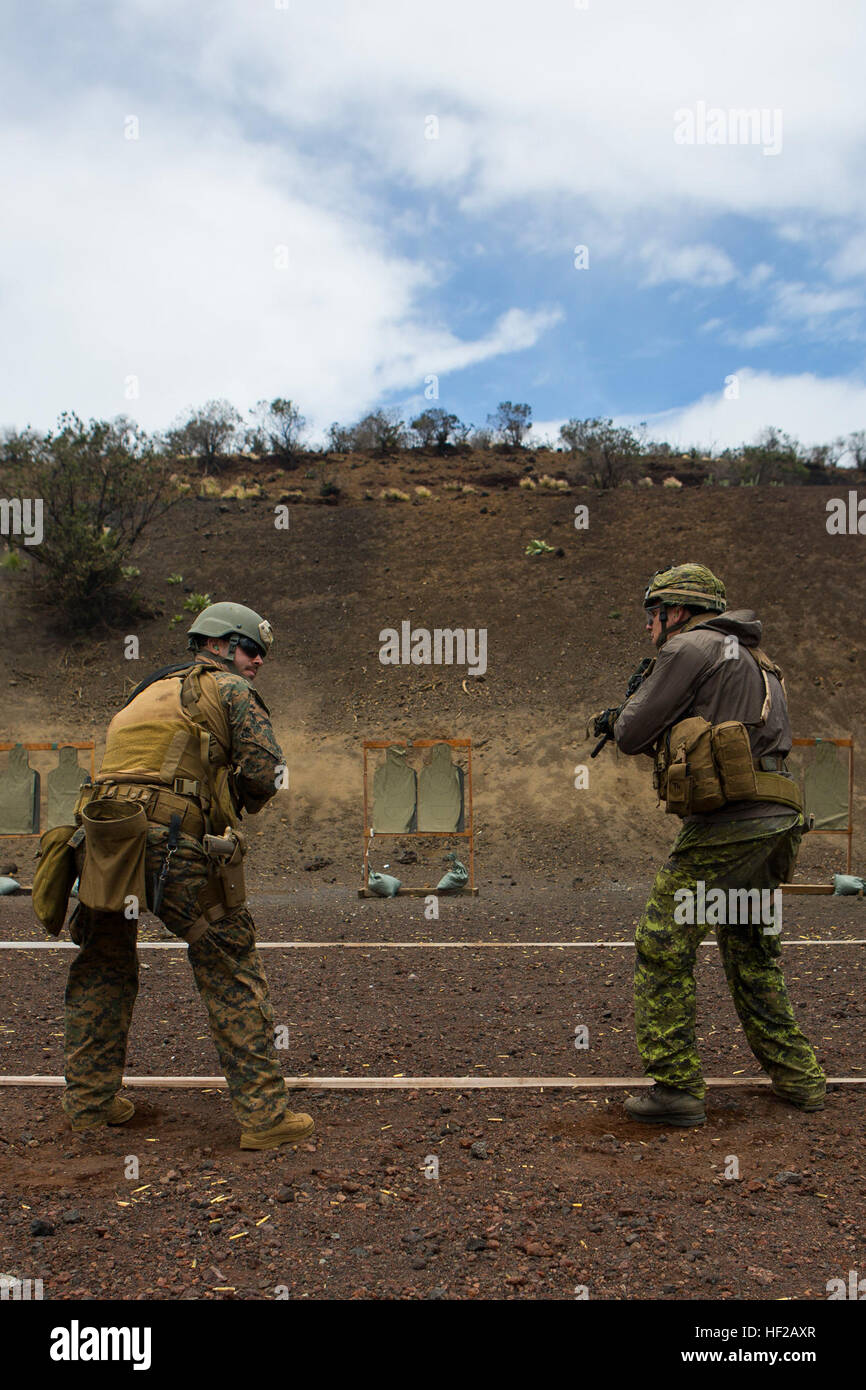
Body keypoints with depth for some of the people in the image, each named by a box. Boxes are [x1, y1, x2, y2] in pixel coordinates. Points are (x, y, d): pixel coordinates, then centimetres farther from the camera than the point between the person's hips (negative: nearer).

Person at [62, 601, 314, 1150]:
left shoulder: (149, 691, 29)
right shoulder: (228, 688, 8)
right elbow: (267, 770, -4)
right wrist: (232, 806, 16)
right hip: (176, 845, -6)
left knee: (102, 970, 23)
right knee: (233, 975, 4)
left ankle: (89, 1100, 32)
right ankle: (264, 1115, 5)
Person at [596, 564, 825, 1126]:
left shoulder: (691, 646, -5)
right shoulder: (750, 658, 24)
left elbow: (634, 733, -6)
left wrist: (618, 719, 18)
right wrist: (622, 722, 27)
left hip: (727, 823, -9)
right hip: (774, 824, 10)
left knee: (664, 948, -2)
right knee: (754, 955, 21)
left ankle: (677, 1087, 1)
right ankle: (799, 1079, 28)